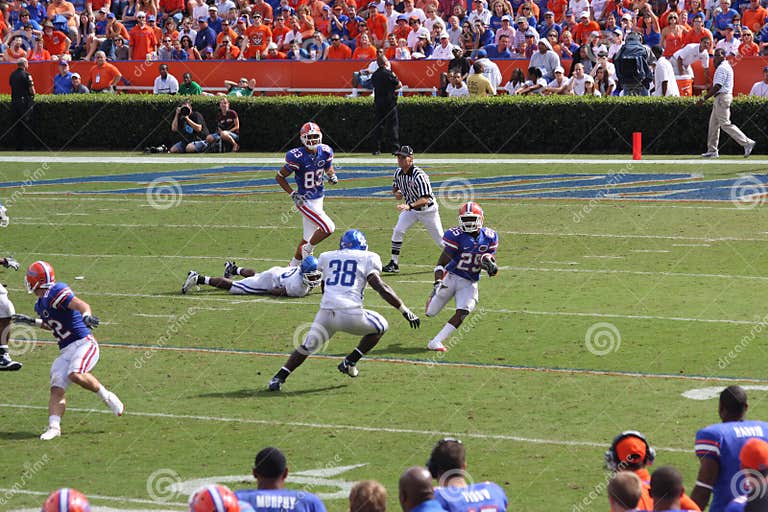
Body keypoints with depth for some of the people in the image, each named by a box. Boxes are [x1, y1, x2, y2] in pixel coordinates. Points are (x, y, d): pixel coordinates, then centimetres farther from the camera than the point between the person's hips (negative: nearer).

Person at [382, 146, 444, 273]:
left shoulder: (419, 175, -30)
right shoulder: (398, 172, -7)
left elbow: (425, 199, -36)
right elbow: (395, 188, 12)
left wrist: (409, 206, -51)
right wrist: (396, 193, -13)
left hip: (427, 209, -6)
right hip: (410, 208, 6)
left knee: (440, 239, 3)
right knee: (398, 231, -13)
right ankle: (394, 264, -7)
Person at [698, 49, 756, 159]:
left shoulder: (722, 68, -15)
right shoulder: (726, 66, 18)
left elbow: (717, 86, -20)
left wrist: (705, 98, -18)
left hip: (722, 97, -11)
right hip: (719, 99, 11)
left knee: (725, 124, -11)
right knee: (713, 124, 12)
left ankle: (746, 143, -12)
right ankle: (712, 150, 15)